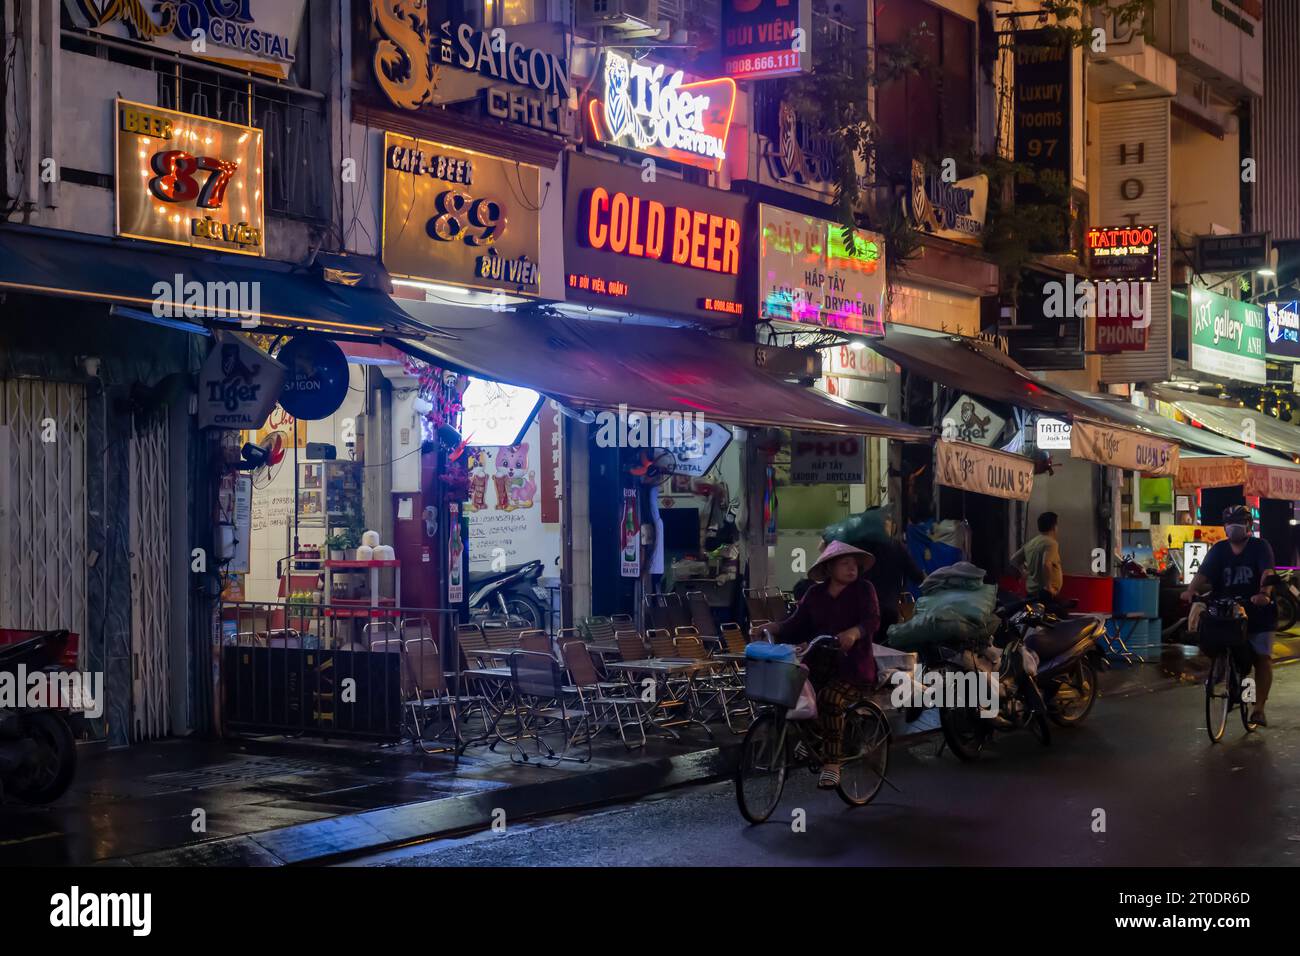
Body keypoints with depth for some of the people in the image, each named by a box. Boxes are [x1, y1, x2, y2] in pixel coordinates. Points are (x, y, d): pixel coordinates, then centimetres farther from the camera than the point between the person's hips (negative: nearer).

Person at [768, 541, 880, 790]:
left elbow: (872, 620, -14)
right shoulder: (815, 594, 12)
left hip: (853, 668, -4)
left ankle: (832, 765, -24)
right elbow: (797, 623, 8)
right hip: (820, 664, 4)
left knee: (829, 698, -31)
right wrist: (774, 629, -10)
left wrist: (853, 632, -35)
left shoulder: (863, 590, 1)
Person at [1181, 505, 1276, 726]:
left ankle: (1259, 708, -3)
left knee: (1262, 658, -6)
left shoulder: (1260, 547, -3)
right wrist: (1191, 590, -29)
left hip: (1258, 613, -3)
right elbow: (1203, 573, -9)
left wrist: (1264, 594, -41)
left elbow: (1267, 572, -21)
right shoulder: (1219, 549, 6)